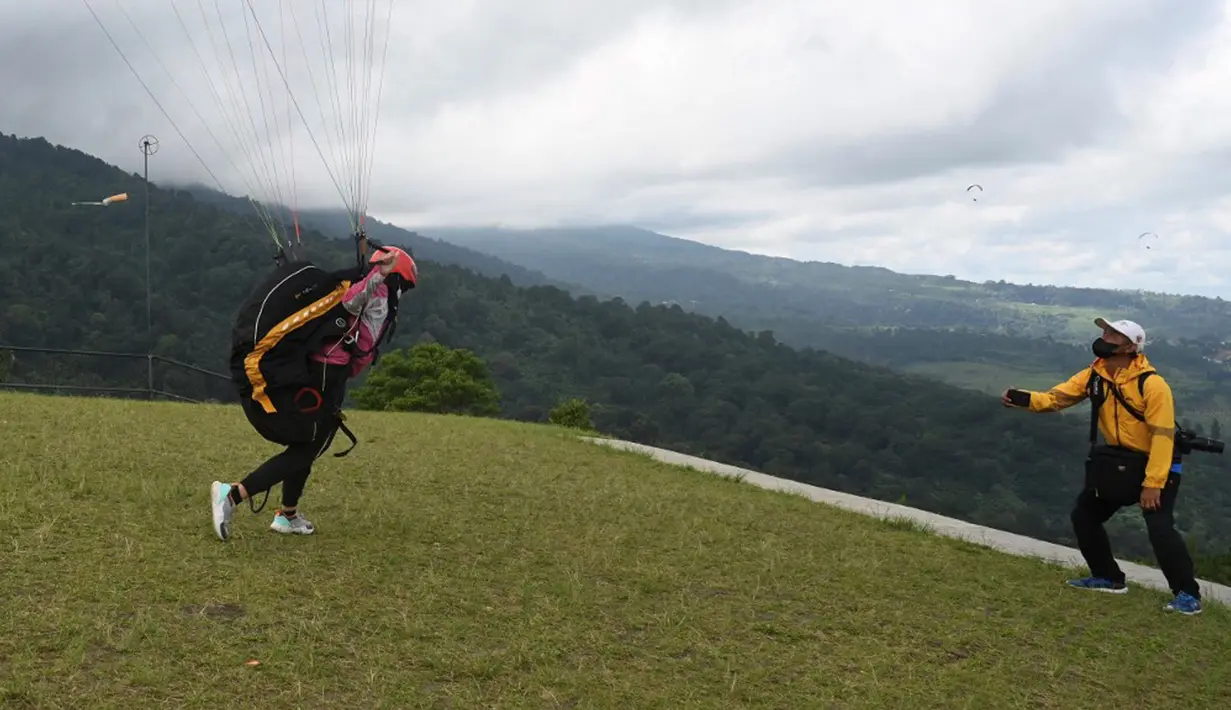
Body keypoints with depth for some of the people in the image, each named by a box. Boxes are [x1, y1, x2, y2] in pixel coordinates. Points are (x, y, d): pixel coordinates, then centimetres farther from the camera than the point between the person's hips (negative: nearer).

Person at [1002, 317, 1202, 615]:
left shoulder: (1151, 383, -26)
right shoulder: (1095, 375, -5)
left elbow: (1163, 436, -26)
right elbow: (1056, 397, -8)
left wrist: (1153, 483, -28)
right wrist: (1024, 398, -29)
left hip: (1155, 464, -7)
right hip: (1117, 461, 8)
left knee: (1160, 528, -20)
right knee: (1084, 514, 8)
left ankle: (1188, 594, -5)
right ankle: (1108, 578, 23)